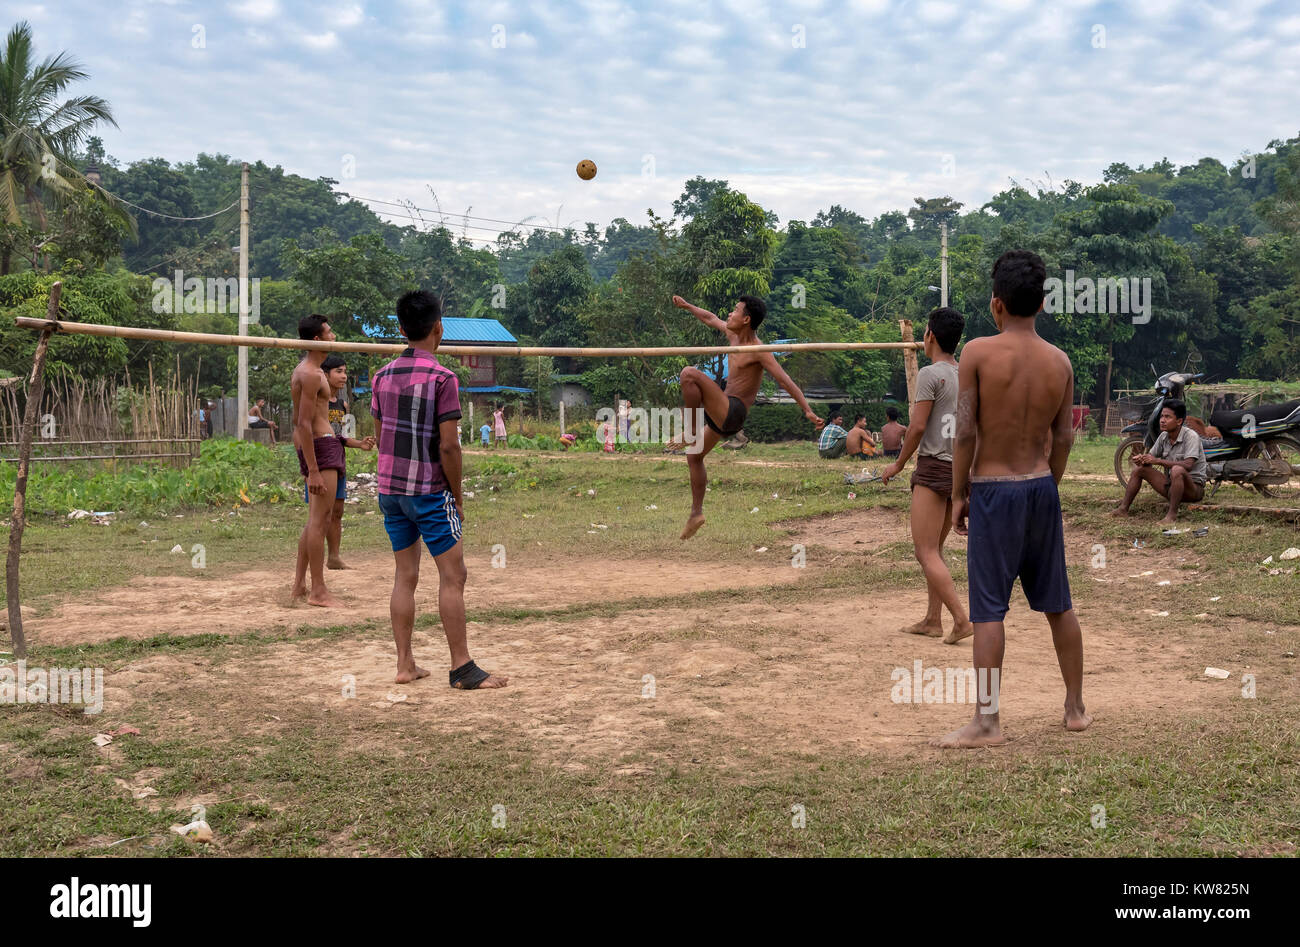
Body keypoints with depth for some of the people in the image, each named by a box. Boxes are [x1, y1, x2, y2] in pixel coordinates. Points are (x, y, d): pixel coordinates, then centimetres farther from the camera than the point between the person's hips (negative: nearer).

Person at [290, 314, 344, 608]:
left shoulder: (303, 370, 18)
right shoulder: (311, 374, -15)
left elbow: (297, 420, 23)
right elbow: (305, 424, -20)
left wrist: (309, 465, 27)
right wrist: (313, 471, -22)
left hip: (310, 446, 11)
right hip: (321, 444, -11)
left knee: (315, 520, 15)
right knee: (319, 520, -8)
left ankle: (299, 585, 20)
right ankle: (318, 590, -5)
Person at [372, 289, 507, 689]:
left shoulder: (382, 376, 7)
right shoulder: (442, 378, -13)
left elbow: (381, 436, 11)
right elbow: (448, 446, -15)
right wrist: (458, 497, -5)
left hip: (389, 488, 7)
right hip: (429, 491, -7)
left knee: (405, 575, 12)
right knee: (452, 575, 0)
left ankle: (405, 664, 14)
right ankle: (462, 668, 2)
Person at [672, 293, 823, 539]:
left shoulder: (759, 351, -16)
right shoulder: (733, 334, 8)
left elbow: (784, 380, -20)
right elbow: (710, 318, 27)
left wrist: (807, 410, -25)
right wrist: (686, 306, 37)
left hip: (733, 414, -9)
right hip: (723, 415, 9)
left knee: (689, 373, -23)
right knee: (694, 456, 18)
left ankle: (691, 430, -13)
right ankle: (696, 513, 26)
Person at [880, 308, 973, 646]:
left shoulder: (930, 374, -11)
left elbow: (918, 426, -14)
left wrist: (898, 464, -3)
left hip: (934, 467, -8)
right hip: (961, 467, 8)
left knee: (926, 552, -5)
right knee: (935, 548, 15)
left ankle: (962, 619, -12)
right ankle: (933, 620, 19)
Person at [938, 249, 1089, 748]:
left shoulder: (977, 352, -12)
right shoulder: (1059, 360, 2)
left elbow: (966, 432, -12)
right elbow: (1063, 436, 8)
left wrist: (958, 493, -2)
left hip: (993, 490, -5)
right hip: (1042, 487, 5)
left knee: (989, 610, -1)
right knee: (1057, 604, 16)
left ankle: (987, 722, 1)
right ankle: (1076, 708, 27)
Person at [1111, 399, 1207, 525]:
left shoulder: (1191, 436, -18)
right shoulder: (1164, 436, 4)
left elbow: (1188, 465, -30)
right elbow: (1151, 456, 9)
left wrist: (1158, 461, -32)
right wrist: (1142, 459, -17)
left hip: (1194, 487, -7)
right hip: (1170, 485, 7)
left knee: (1177, 470, -37)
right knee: (1139, 468, 0)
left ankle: (1172, 514, -32)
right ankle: (1123, 509, -6)